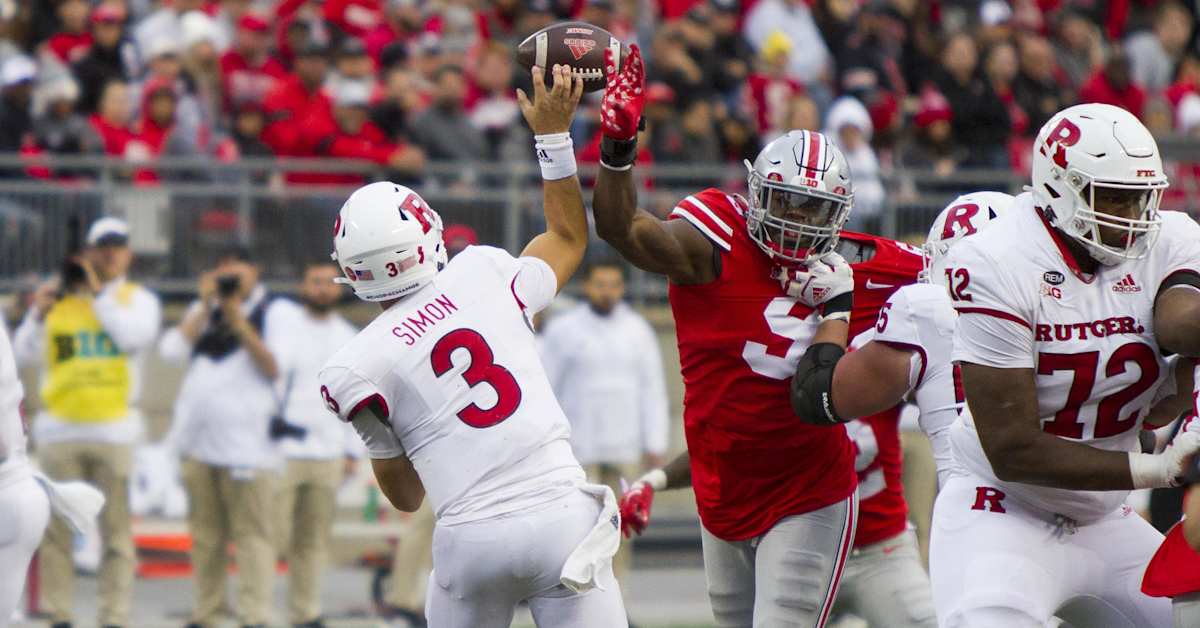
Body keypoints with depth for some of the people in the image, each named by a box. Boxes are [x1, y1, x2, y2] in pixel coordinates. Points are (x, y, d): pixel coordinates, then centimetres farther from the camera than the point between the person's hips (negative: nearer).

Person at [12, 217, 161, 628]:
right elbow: (24, 354, 9)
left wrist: (99, 293, -7)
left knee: (117, 531, -2)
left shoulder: (138, 299, 9)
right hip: (59, 429, 2)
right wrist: (38, 316, -6)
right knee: (57, 528, 2)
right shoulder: (56, 297, 13)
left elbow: (133, 337, -11)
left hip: (115, 429, -2)